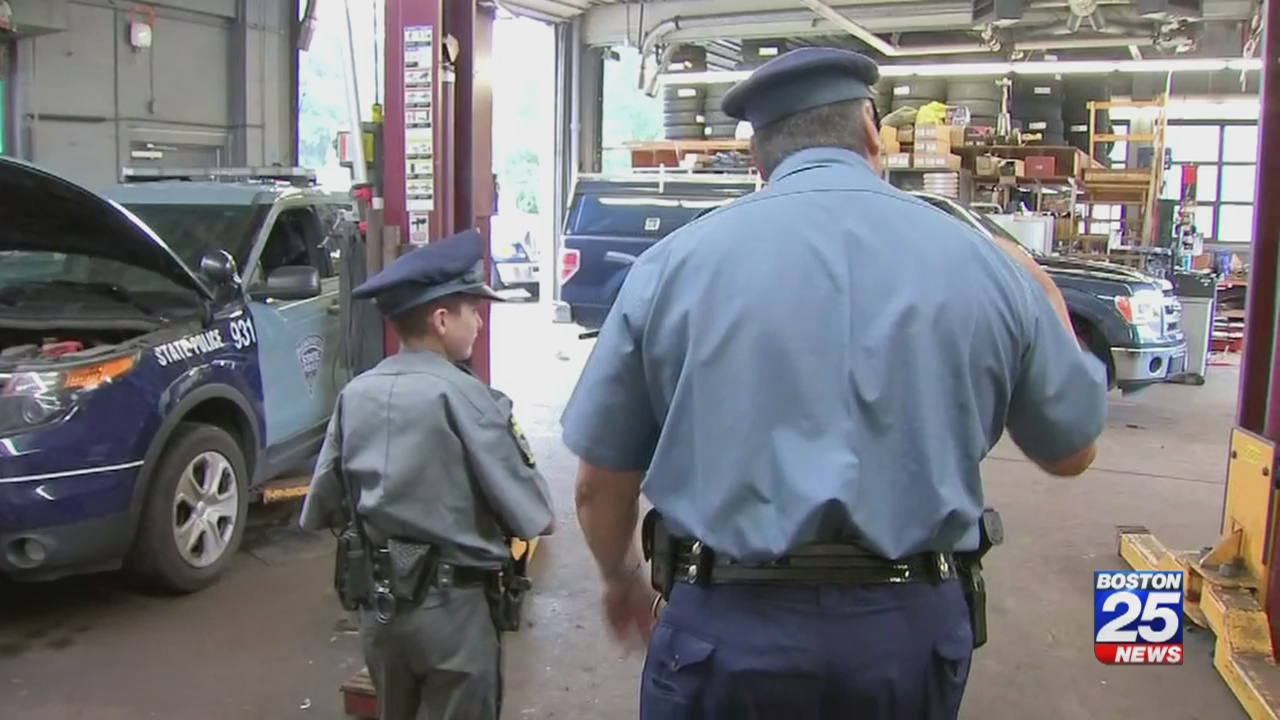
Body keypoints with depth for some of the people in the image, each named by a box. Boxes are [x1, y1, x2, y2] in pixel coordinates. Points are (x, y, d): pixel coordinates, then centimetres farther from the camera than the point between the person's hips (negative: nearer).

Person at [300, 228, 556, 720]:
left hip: (377, 603, 6)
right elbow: (532, 516, -13)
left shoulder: (355, 395, -1)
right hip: (453, 606, -6)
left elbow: (321, 510, 3)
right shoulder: (463, 396, -17)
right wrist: (544, 518, 9)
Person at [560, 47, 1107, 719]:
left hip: (726, 627, -1)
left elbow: (599, 484, 2)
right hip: (911, 627, 2)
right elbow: (1072, 451, 14)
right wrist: (1046, 305, 29)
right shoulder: (985, 262, 0)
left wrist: (621, 578, 23)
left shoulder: (674, 262, -3)